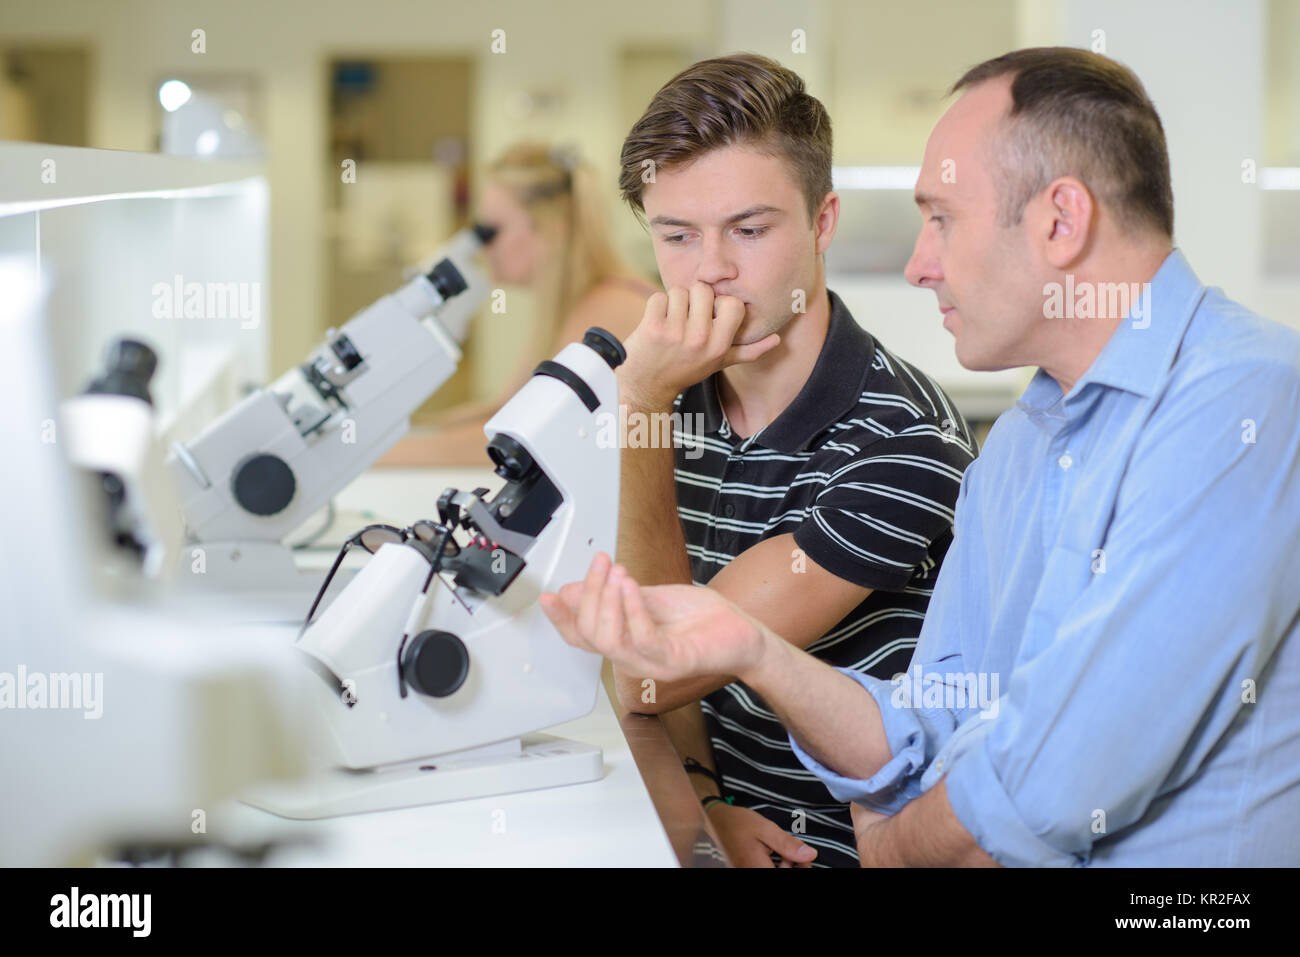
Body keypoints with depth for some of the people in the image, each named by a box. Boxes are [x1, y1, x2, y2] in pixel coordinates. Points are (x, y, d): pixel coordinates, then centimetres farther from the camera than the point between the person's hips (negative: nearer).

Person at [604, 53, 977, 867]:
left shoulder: (903, 440, -17)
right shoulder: (681, 402, 3)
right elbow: (629, 659, 10)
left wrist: (642, 408, -17)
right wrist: (704, 800, -7)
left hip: (852, 845, -5)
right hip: (716, 832, 6)